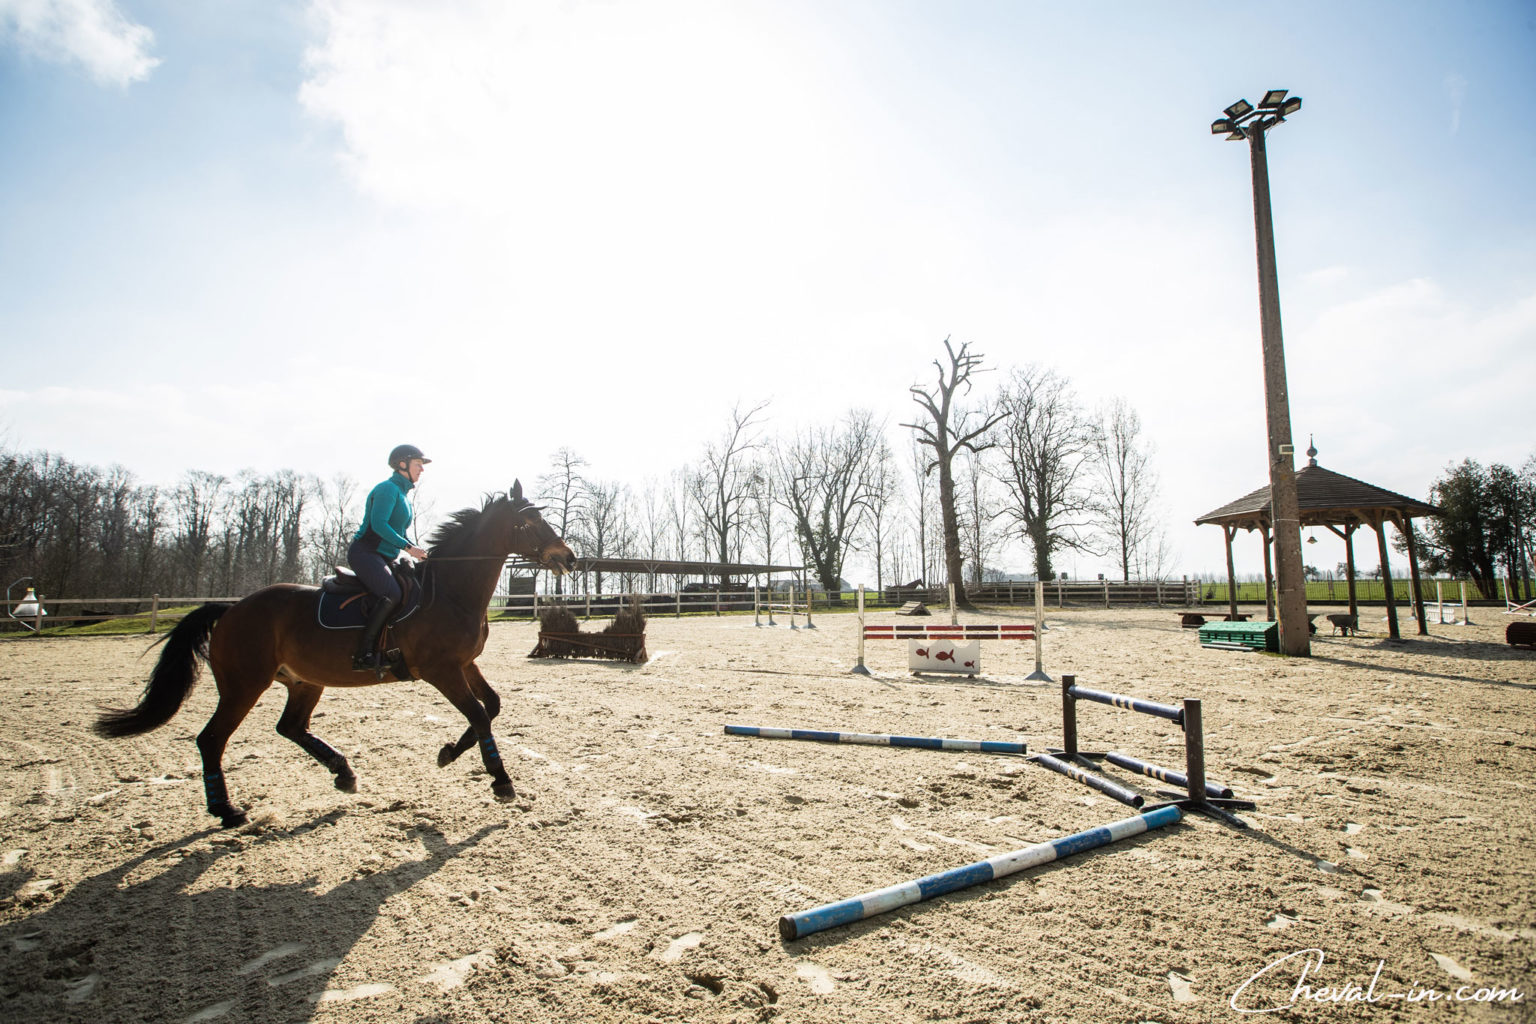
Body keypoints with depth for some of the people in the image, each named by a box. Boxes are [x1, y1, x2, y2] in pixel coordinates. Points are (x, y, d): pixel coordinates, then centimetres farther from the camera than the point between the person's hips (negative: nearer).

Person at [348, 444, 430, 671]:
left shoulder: (403, 494, 19)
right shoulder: (388, 489, -9)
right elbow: (379, 525, -21)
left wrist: (418, 552, 11)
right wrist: (407, 547, -22)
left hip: (383, 558, 10)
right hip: (364, 553, -10)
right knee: (392, 595, -27)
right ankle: (363, 654, -25)